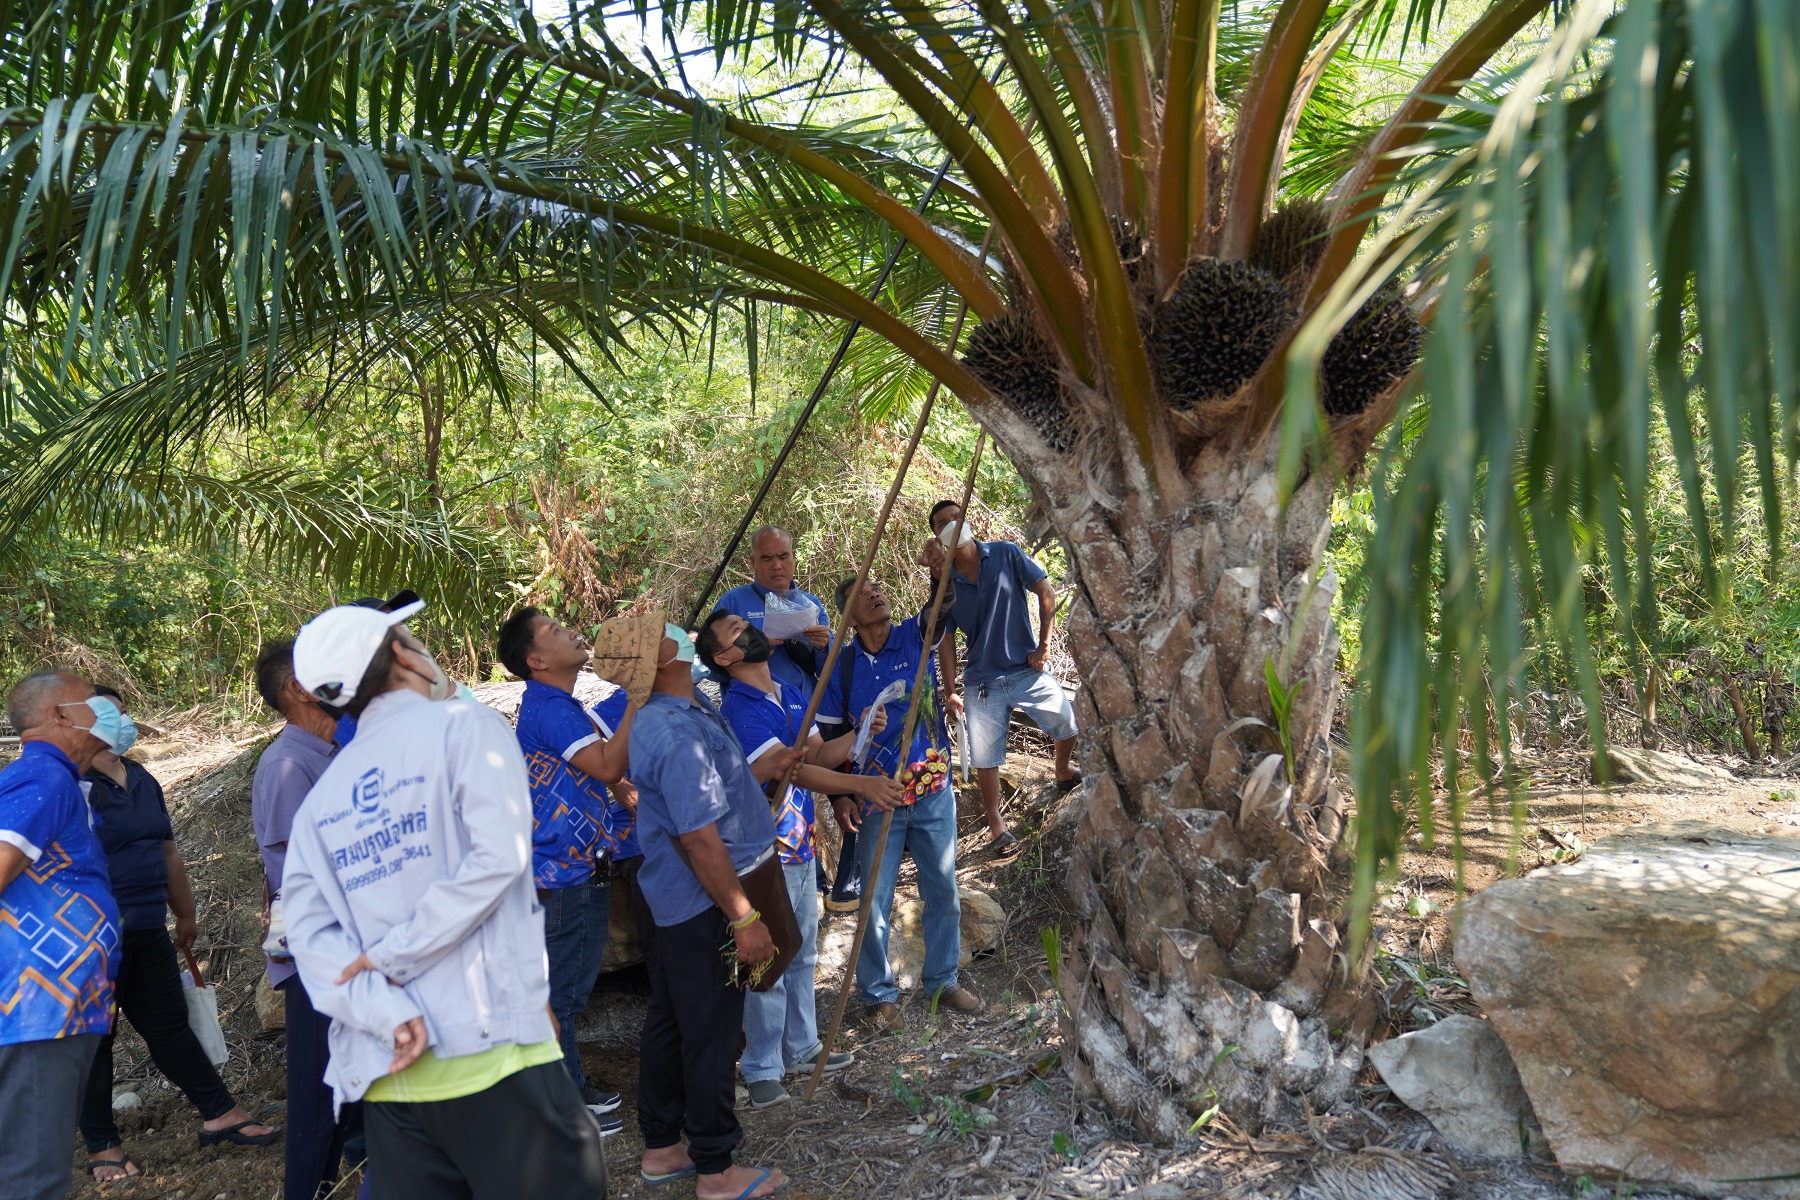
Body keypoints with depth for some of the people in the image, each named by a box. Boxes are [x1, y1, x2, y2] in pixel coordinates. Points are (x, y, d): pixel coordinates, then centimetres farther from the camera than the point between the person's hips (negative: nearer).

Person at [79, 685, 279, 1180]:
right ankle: (102, 1148, 16)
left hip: (147, 932, 7)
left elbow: (168, 852, 21)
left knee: (170, 1025, 13)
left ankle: (220, 1116, 19)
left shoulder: (142, 781, 13)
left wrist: (185, 914, 26)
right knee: (94, 1038, 5)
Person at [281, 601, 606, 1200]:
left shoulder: (321, 795, 13)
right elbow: (497, 857, -15)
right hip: (490, 1050, -5)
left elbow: (307, 928, 2)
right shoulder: (464, 724, -1)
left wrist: (386, 1013, -8)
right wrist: (395, 954, -8)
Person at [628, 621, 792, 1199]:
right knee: (711, 1033, 3)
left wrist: (762, 767, 17)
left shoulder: (673, 713, 5)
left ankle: (661, 1148, 33)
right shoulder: (678, 734, -27)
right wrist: (743, 917, -22)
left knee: (670, 1021, 19)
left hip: (678, 902, 10)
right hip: (706, 903, -10)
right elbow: (700, 837, -27)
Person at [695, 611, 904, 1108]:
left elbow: (819, 755, 9)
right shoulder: (738, 710, -19)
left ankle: (801, 1048, 32)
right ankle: (761, 1069, 10)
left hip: (800, 848, 9)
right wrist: (861, 784, -35)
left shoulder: (792, 697, 10)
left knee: (802, 955, 18)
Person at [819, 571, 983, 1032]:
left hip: (933, 790, 2)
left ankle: (942, 980, 30)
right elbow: (829, 734, 0)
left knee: (943, 890, 12)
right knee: (875, 900, 4)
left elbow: (945, 599, -17)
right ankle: (878, 995, 19)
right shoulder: (842, 666, -4)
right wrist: (839, 795, -6)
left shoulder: (915, 636, -1)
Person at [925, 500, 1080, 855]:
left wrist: (1043, 645, -6)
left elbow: (1047, 593, -3)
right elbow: (946, 639, 2)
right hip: (982, 681, 0)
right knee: (984, 757, 0)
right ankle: (996, 824, 18)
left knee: (1069, 723, -6)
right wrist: (950, 691, -3)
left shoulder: (1005, 554, -6)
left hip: (1027, 668, 0)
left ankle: (1063, 772, 27)